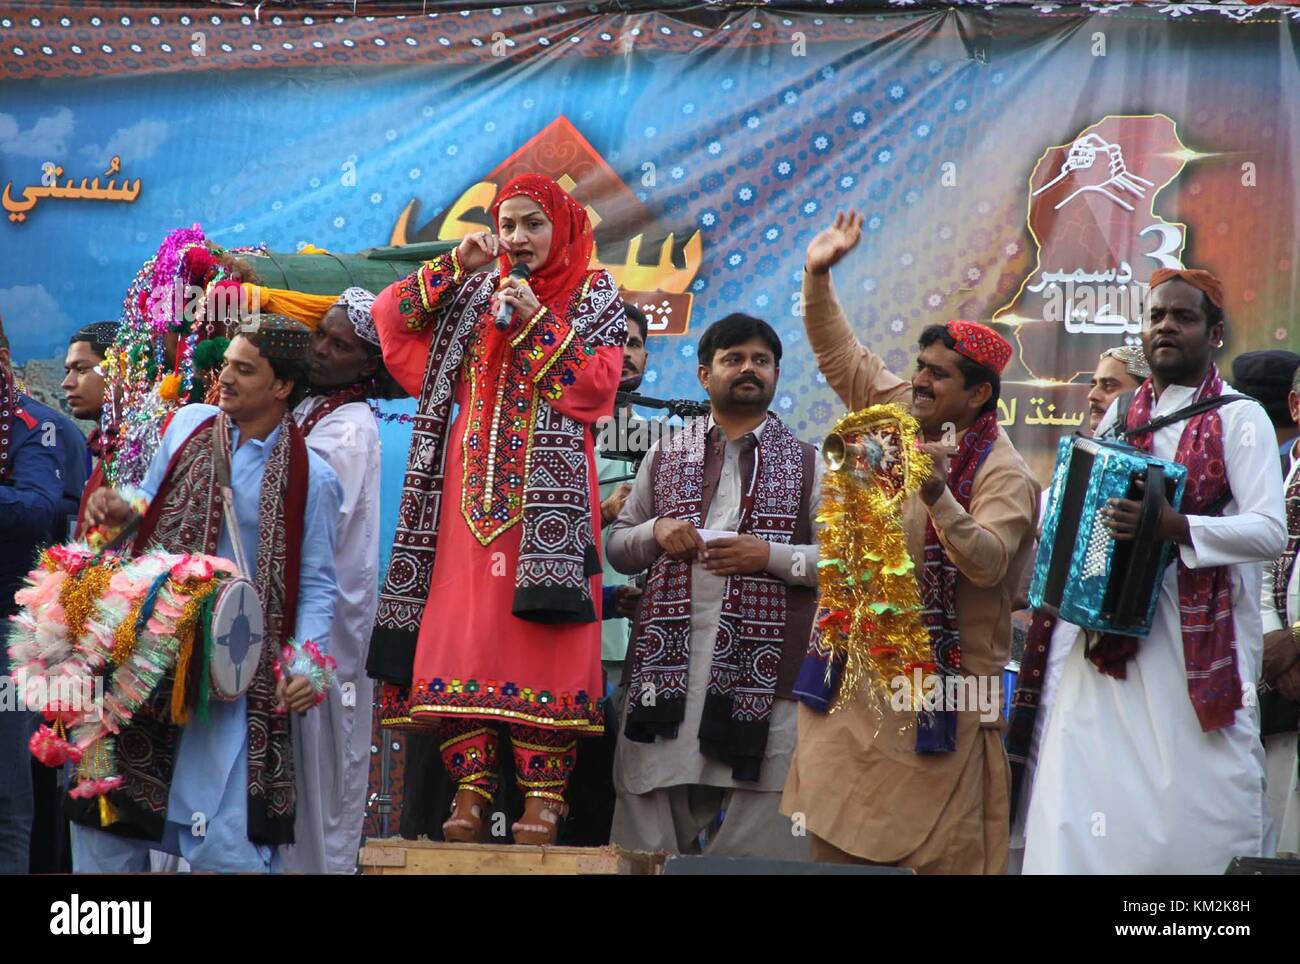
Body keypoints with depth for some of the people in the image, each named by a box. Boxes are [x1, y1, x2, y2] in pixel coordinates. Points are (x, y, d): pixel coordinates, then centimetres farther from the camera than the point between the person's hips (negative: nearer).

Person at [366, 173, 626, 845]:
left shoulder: (594, 296, 8)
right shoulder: (475, 291, 18)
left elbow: (596, 386, -4)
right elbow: (390, 316, 11)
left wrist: (538, 322, -10)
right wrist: (454, 267, 1)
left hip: (548, 485, -3)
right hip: (473, 484, 3)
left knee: (540, 633, -11)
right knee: (460, 632, -6)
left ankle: (543, 793, -10)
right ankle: (470, 790, -6)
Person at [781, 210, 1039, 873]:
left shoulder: (1001, 472, -13)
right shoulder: (901, 413, 6)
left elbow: (988, 562, -27)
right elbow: (839, 354, 13)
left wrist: (938, 496, -41)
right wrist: (818, 277, 2)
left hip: (939, 683, -6)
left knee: (939, 852, -2)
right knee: (836, 839, 9)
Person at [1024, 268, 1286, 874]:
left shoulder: (1238, 418, -3)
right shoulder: (1121, 414, 15)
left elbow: (1270, 531, -14)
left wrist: (1173, 525, -26)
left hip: (1197, 636, -5)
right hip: (1112, 630, 5)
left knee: (1197, 800, -6)